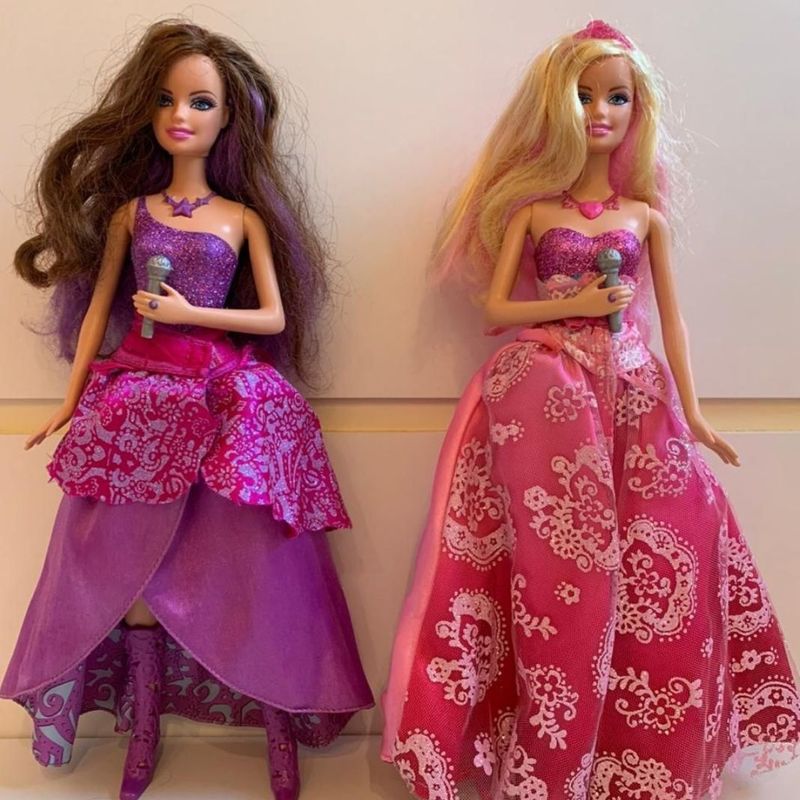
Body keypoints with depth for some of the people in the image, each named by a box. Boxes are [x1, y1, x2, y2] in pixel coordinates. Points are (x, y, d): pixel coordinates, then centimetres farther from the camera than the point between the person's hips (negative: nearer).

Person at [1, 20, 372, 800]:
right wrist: (71, 401, 8)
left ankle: (280, 725, 14)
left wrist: (191, 313, -10)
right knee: (132, 562, 3)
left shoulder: (244, 217, 5)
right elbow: (97, 309, 10)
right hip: (142, 393, 2)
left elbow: (274, 317, 2)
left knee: (241, 566, -1)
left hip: (227, 395, -1)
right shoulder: (129, 211, 9)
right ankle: (141, 728, 20)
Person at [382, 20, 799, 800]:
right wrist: (577, 304, -11)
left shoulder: (645, 215, 12)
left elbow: (670, 317, 12)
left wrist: (690, 413, 7)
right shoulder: (532, 208, 6)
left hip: (635, 397, 3)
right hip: (545, 396, -3)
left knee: (662, 570, -2)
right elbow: (495, 309, 2)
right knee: (562, 573, -6)